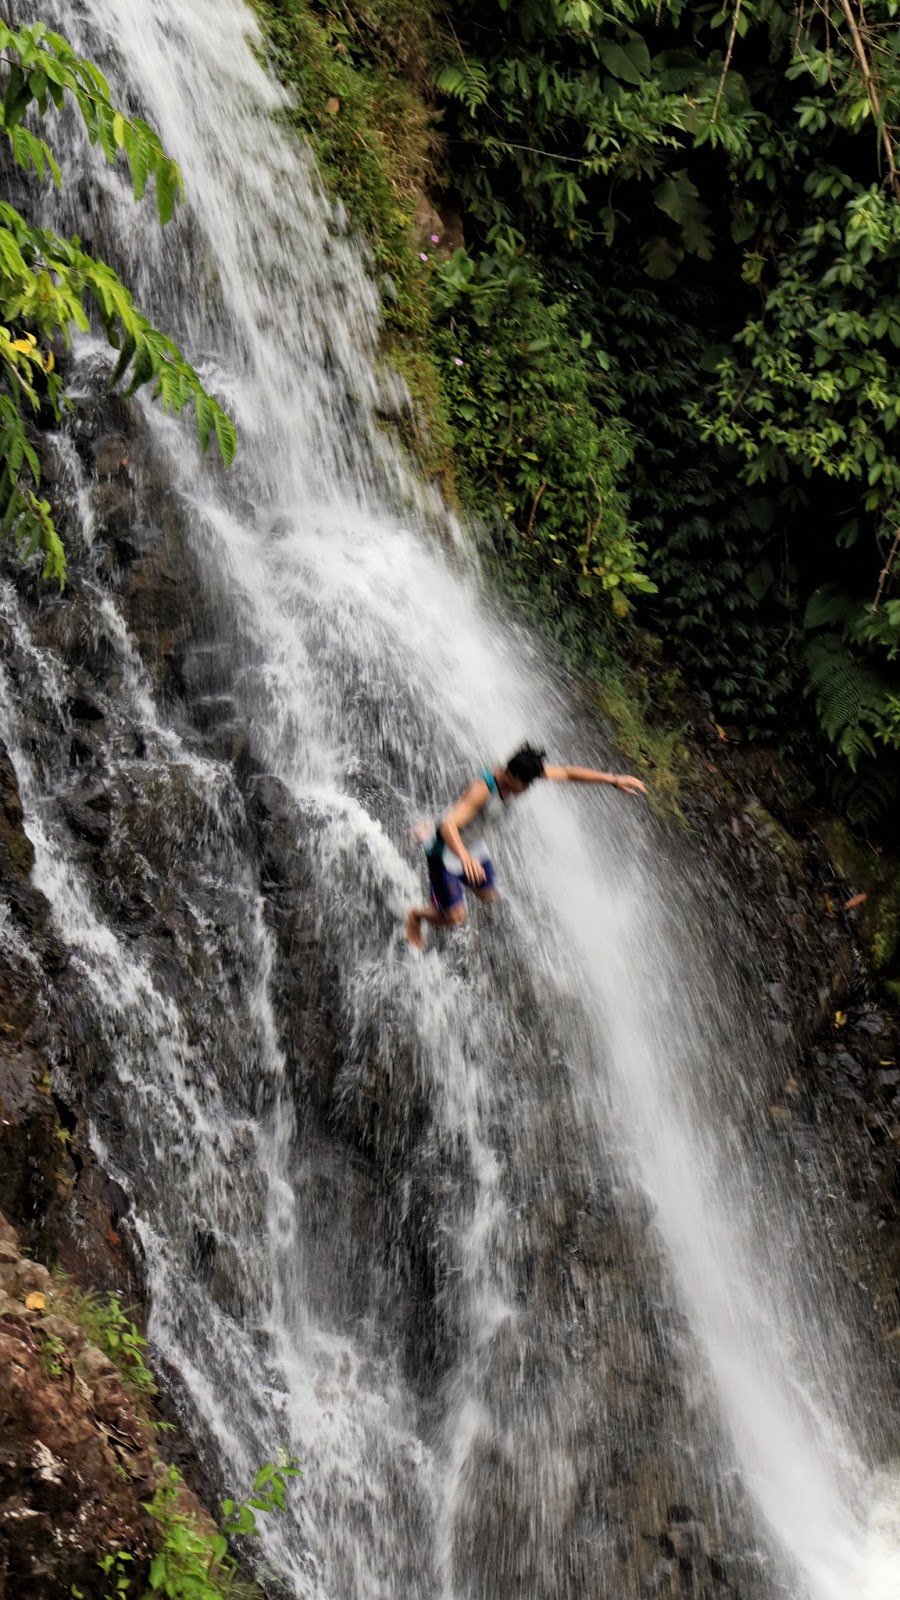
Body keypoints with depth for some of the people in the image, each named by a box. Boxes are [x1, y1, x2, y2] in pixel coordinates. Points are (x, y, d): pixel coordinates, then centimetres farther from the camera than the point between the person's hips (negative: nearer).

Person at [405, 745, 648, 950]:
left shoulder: (522, 774, -18)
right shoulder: (483, 788, -40)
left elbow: (568, 773, -9)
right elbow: (449, 825, -50)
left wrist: (614, 779, -13)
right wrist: (464, 856, -69)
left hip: (474, 846, 8)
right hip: (446, 850, -7)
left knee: (488, 897, 27)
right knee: (455, 918, -8)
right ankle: (416, 915, 29)